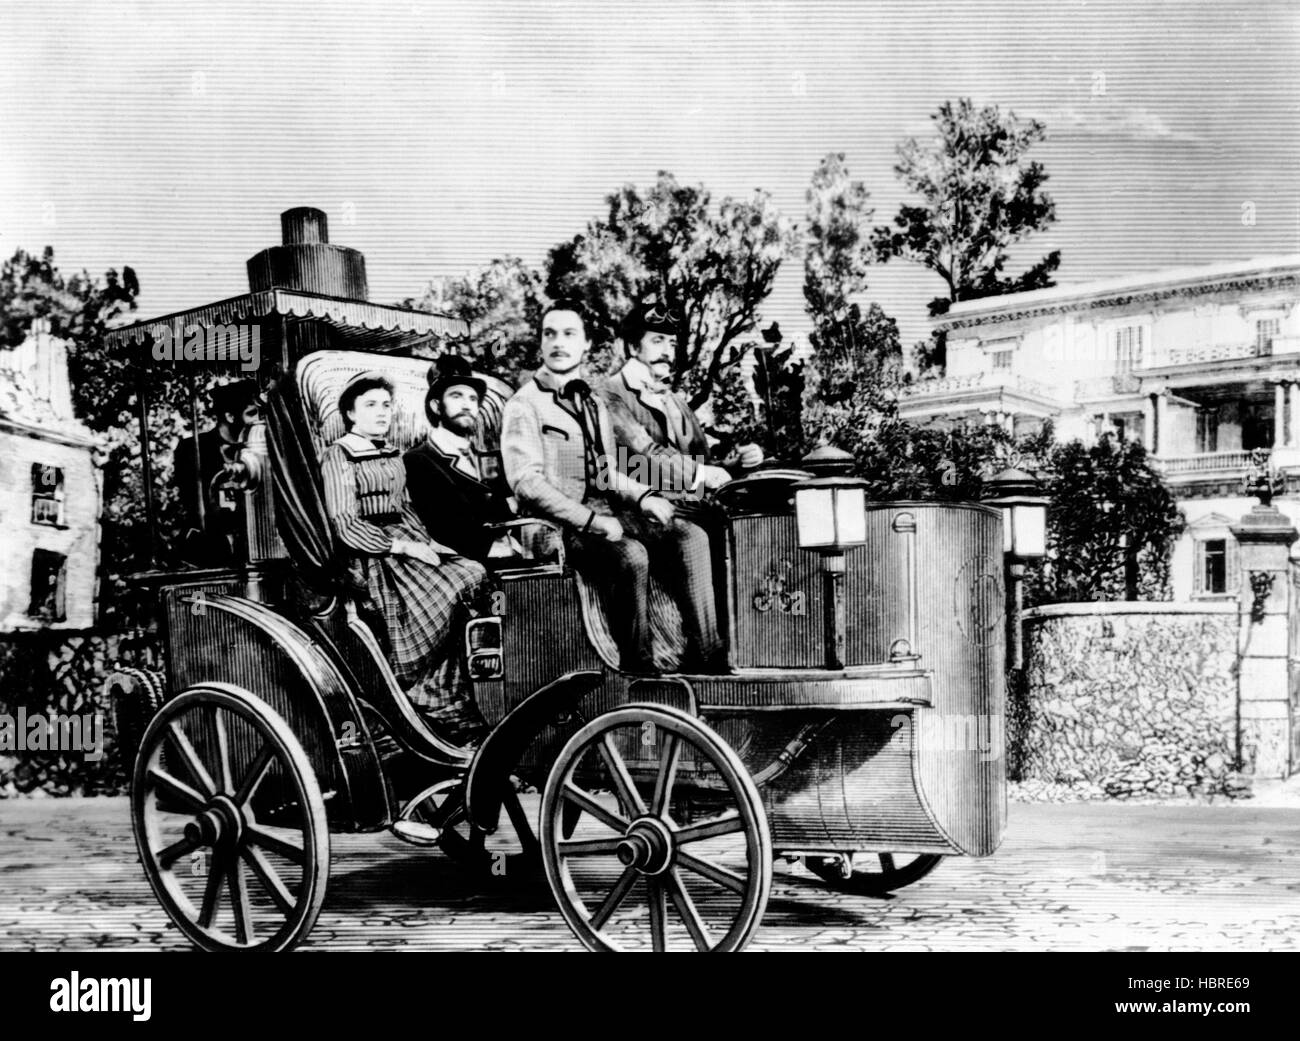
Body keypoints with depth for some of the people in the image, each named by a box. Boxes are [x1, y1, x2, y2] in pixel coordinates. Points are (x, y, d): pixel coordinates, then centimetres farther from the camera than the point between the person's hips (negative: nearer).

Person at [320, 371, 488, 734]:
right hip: (368, 555, -8)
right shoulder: (338, 456, -4)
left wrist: (426, 544, 6)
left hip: (406, 544, 8)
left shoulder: (393, 457, 22)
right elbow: (345, 525, -13)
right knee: (438, 599, -29)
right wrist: (402, 546, -18)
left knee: (473, 575, -17)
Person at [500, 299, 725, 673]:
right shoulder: (525, 405, -4)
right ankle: (638, 668, -19)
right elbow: (527, 482, -15)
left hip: (605, 514, 7)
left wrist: (644, 496, 4)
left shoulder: (594, 405, 20)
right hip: (560, 526, -7)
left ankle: (710, 658, -16)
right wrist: (592, 521, -21)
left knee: (690, 537, -13)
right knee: (630, 554, -33)